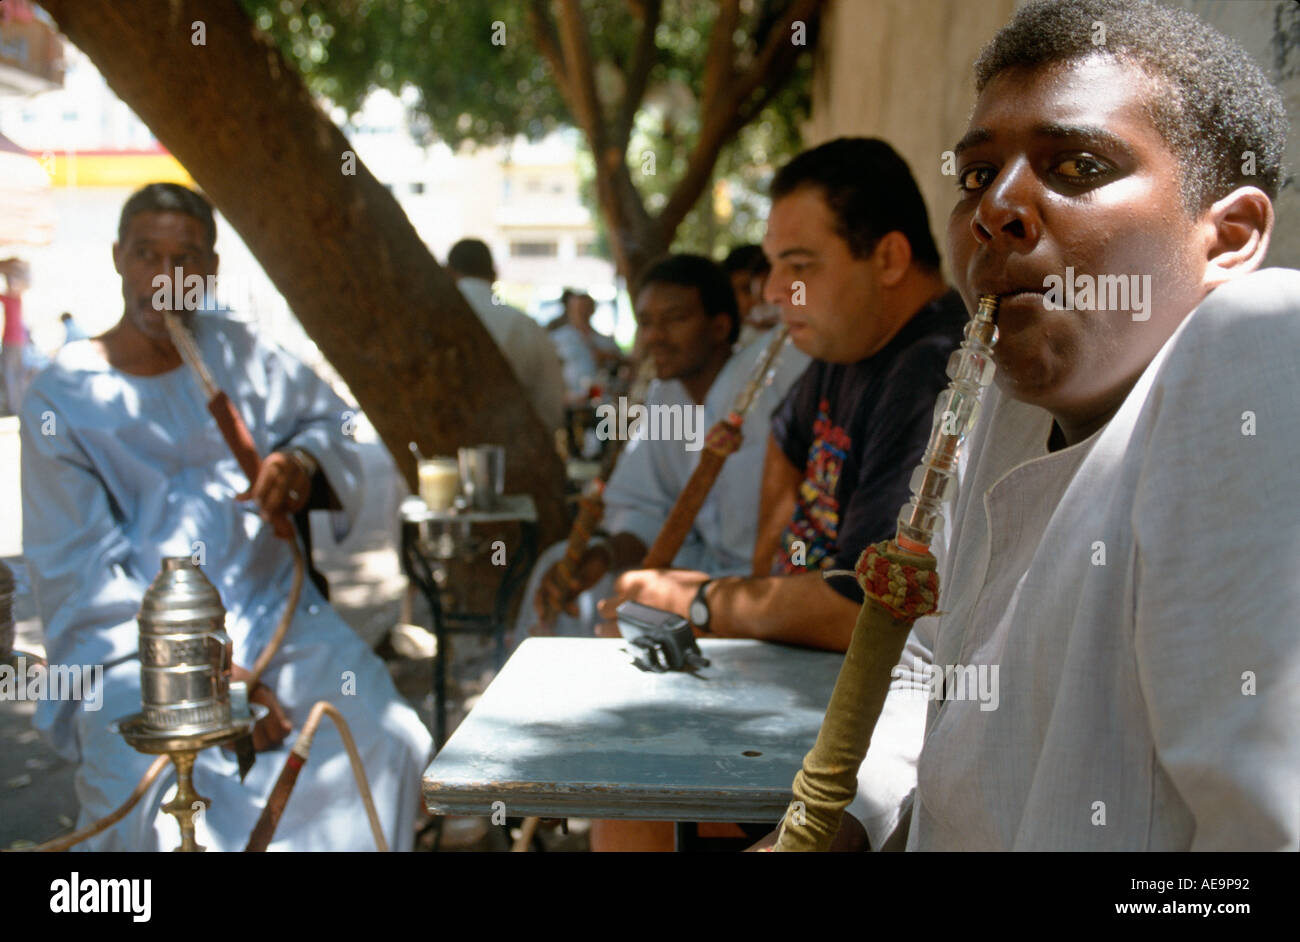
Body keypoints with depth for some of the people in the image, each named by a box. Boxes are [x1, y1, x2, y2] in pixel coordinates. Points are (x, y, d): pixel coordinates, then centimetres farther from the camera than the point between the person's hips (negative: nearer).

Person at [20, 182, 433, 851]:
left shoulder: (234, 352, 7)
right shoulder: (60, 402, -4)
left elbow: (328, 418, 22)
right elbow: (86, 581, -9)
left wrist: (301, 461, -5)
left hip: (270, 609, 3)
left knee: (385, 741, -22)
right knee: (160, 798, -32)